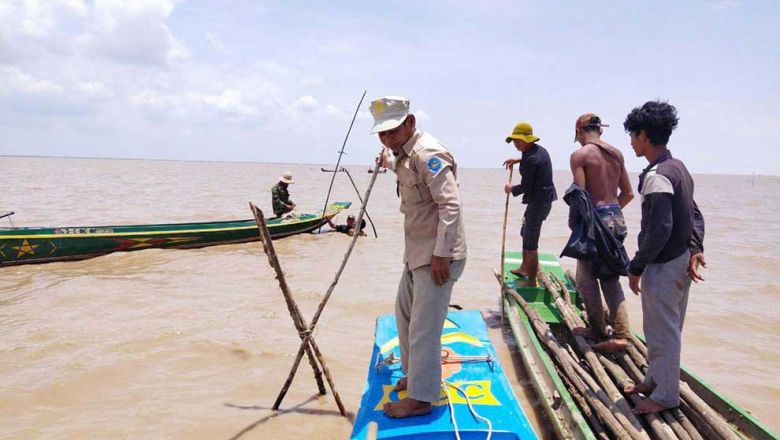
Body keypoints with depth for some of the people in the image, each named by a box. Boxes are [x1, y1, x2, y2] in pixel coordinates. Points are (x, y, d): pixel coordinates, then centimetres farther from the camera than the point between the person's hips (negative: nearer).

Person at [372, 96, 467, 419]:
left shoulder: (428, 154, -20)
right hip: (417, 252, 11)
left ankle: (420, 398, 6)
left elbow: (451, 205, -27)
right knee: (405, 312, 22)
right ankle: (414, 374, 39)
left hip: (437, 255, -11)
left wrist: (441, 254, -28)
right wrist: (388, 161, 49)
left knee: (424, 326, -6)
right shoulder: (405, 153, 11)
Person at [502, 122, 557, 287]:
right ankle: (524, 268, 39)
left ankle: (531, 280, 2)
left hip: (538, 201, -11)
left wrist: (511, 189, 1)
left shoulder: (530, 159, -22)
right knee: (526, 233, 26)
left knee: (531, 242, -5)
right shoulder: (540, 150, 9)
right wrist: (517, 161, 28)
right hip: (546, 198, 11)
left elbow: (525, 187, -17)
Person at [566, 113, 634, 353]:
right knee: (610, 279, 12)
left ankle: (597, 330, 19)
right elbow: (628, 193, 14)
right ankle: (621, 334, 6)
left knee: (587, 278, 9)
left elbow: (580, 195, -16)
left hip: (596, 219, -6)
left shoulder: (579, 155, -9)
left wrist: (577, 223, -5)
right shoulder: (616, 153, 10)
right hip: (616, 218, 7)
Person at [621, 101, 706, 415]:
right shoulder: (678, 168, 9)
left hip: (663, 267, -10)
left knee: (662, 331, 4)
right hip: (680, 262, 10)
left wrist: (636, 267, -18)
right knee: (666, 328, 21)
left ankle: (665, 396, 17)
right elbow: (694, 214, 12)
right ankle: (654, 380, 36)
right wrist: (695, 250, 3)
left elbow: (660, 229, -26)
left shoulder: (656, 176, -22)